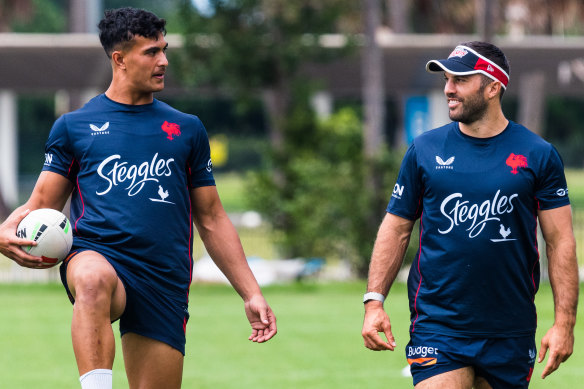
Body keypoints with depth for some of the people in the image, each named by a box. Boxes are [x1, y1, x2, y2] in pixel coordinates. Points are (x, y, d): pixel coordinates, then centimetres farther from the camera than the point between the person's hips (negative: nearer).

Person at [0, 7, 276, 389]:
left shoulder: (187, 129, 18)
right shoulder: (73, 126, 12)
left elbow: (212, 219, 21)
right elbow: (41, 206, 13)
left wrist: (252, 294, 15)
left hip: (165, 284, 3)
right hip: (95, 256, -3)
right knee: (94, 280, -39)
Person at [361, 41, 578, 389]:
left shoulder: (538, 155, 1)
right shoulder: (425, 149, 4)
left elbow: (561, 241, 1)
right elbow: (396, 229, 8)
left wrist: (564, 322, -6)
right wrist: (374, 301, -2)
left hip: (511, 331, 0)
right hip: (436, 327, 0)